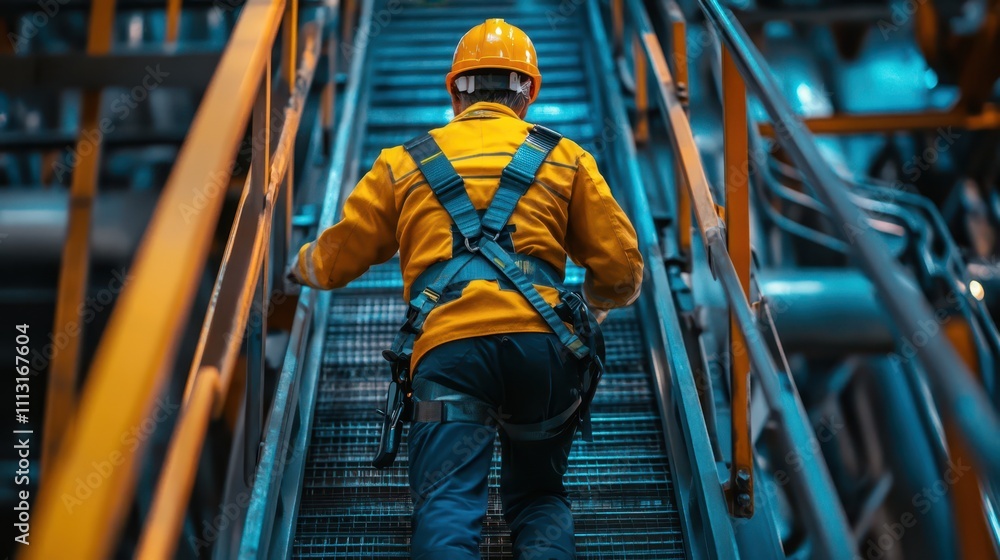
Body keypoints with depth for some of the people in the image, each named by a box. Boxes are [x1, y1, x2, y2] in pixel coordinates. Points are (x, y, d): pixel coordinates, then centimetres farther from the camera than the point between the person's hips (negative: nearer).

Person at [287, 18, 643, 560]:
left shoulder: (403, 162, 20)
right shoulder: (565, 157, 20)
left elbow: (332, 260, 25)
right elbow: (622, 271, 15)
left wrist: (302, 265, 49)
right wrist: (596, 303, 38)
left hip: (447, 345, -1)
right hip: (542, 341, 2)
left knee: (446, 503, -1)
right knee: (539, 496, 19)